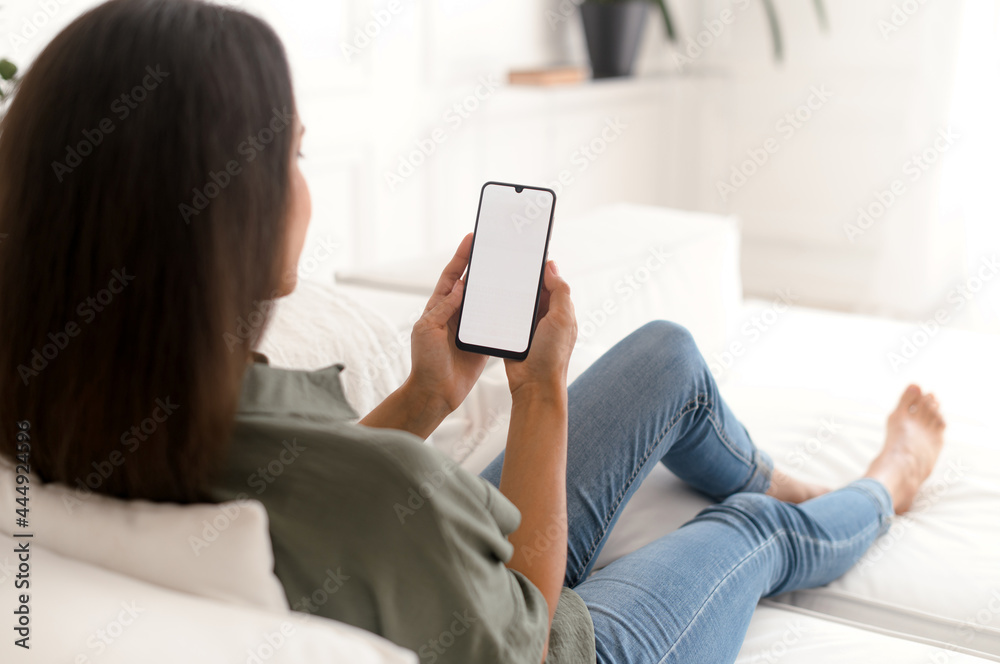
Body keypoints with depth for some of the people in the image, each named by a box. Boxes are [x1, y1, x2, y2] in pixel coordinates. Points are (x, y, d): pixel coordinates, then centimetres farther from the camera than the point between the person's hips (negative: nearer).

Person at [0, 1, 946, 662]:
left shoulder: (105, 418, -19)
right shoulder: (371, 483, -45)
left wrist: (427, 397, -10)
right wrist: (542, 390, -19)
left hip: (473, 564, 7)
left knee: (668, 353, 16)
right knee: (762, 531, 19)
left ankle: (786, 483, 48)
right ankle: (883, 490, 56)